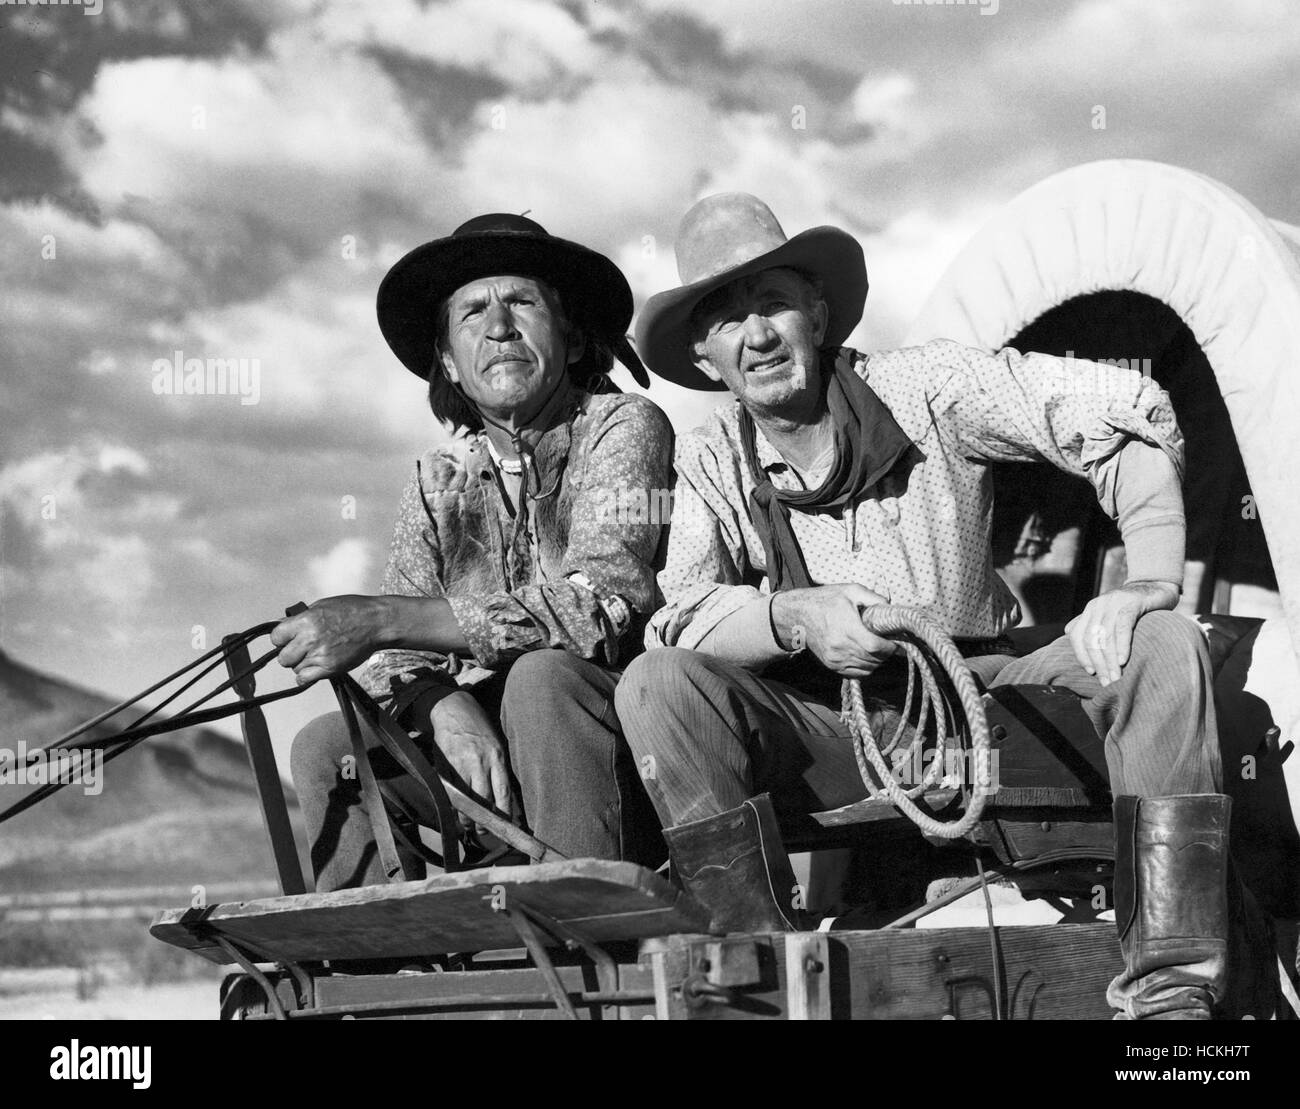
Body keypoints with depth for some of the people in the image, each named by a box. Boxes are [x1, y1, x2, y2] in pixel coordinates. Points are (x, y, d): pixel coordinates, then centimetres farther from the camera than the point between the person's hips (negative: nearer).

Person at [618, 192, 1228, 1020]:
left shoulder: (926, 386, -5)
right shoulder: (709, 464, 2)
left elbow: (1132, 412, -11)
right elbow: (678, 615, -11)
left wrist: (1151, 583, -22)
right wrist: (794, 619, -29)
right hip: (831, 741, 1)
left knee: (1163, 648, -24)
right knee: (657, 686, -24)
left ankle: (1169, 986, -26)